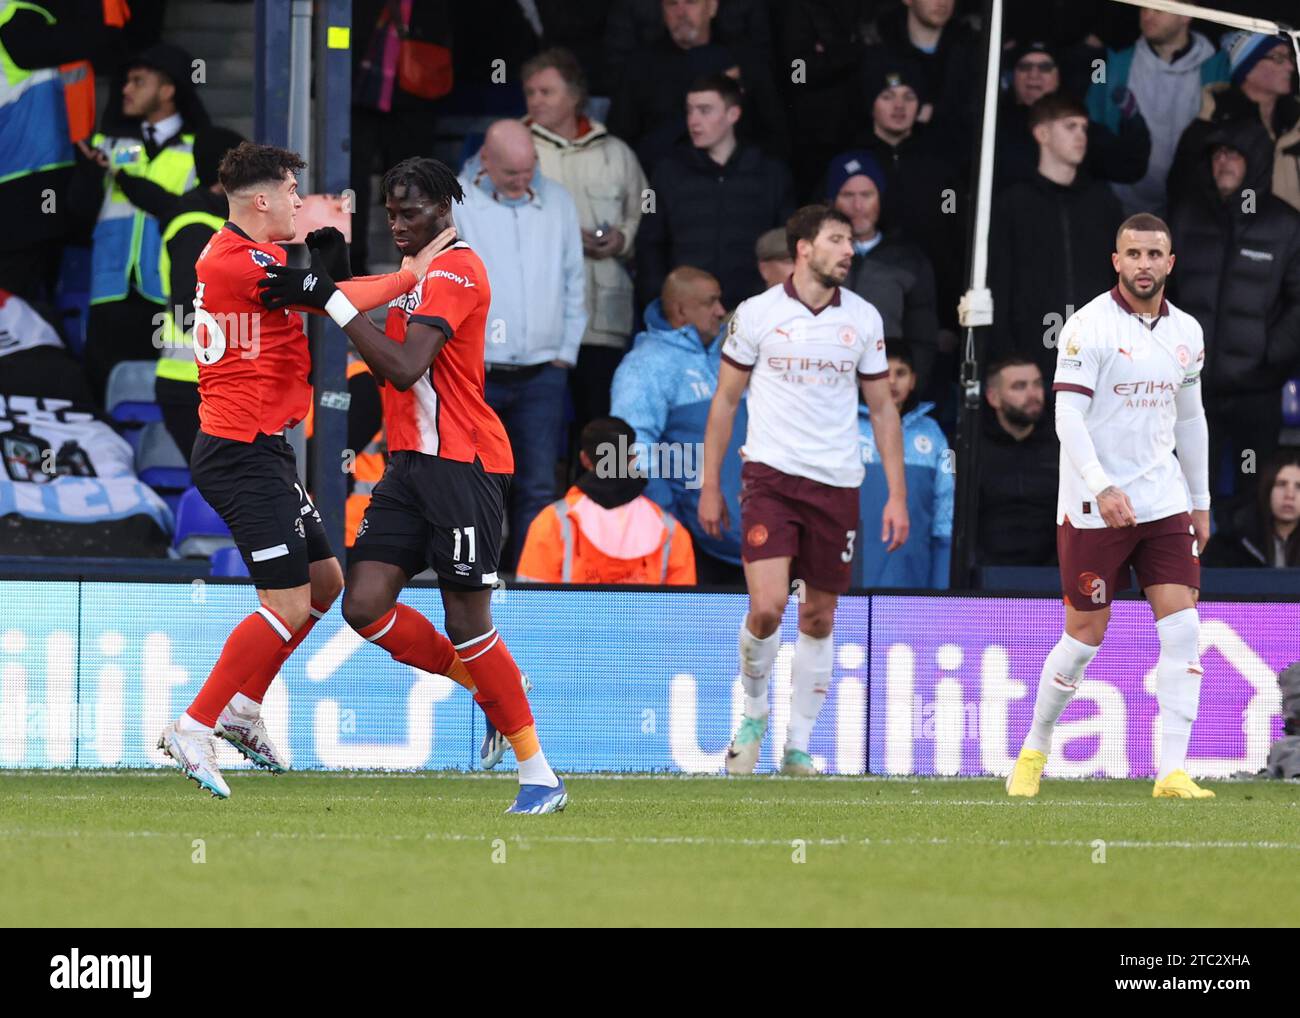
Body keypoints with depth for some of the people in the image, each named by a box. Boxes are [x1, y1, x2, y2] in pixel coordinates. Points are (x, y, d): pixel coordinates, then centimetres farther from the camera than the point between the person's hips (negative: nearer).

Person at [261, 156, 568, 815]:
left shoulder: (455, 269, -12)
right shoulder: (419, 271, 19)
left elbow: (404, 367, -23)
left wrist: (331, 299, -22)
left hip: (462, 464, -9)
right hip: (410, 463, 9)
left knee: (466, 622, -8)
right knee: (365, 605, -2)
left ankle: (540, 777, 1)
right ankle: (487, 691, 16)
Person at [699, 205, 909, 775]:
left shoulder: (863, 319, 6)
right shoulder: (756, 314, -1)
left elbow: (882, 409, 12)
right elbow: (725, 401, 7)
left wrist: (897, 495, 6)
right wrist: (710, 486, 4)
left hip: (837, 482, 3)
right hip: (771, 474, -3)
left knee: (819, 618, 6)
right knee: (767, 607, -17)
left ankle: (798, 746, 16)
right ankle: (754, 710, 10)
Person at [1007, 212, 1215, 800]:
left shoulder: (1185, 332, 9)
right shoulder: (1089, 327, -10)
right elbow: (1068, 416, -15)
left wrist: (1200, 501, 21)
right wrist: (1101, 487, -27)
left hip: (1164, 504, 5)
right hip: (1094, 509, -5)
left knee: (1182, 629, -8)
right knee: (1085, 636, 1)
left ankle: (1173, 772, -9)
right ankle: (1034, 751, 23)